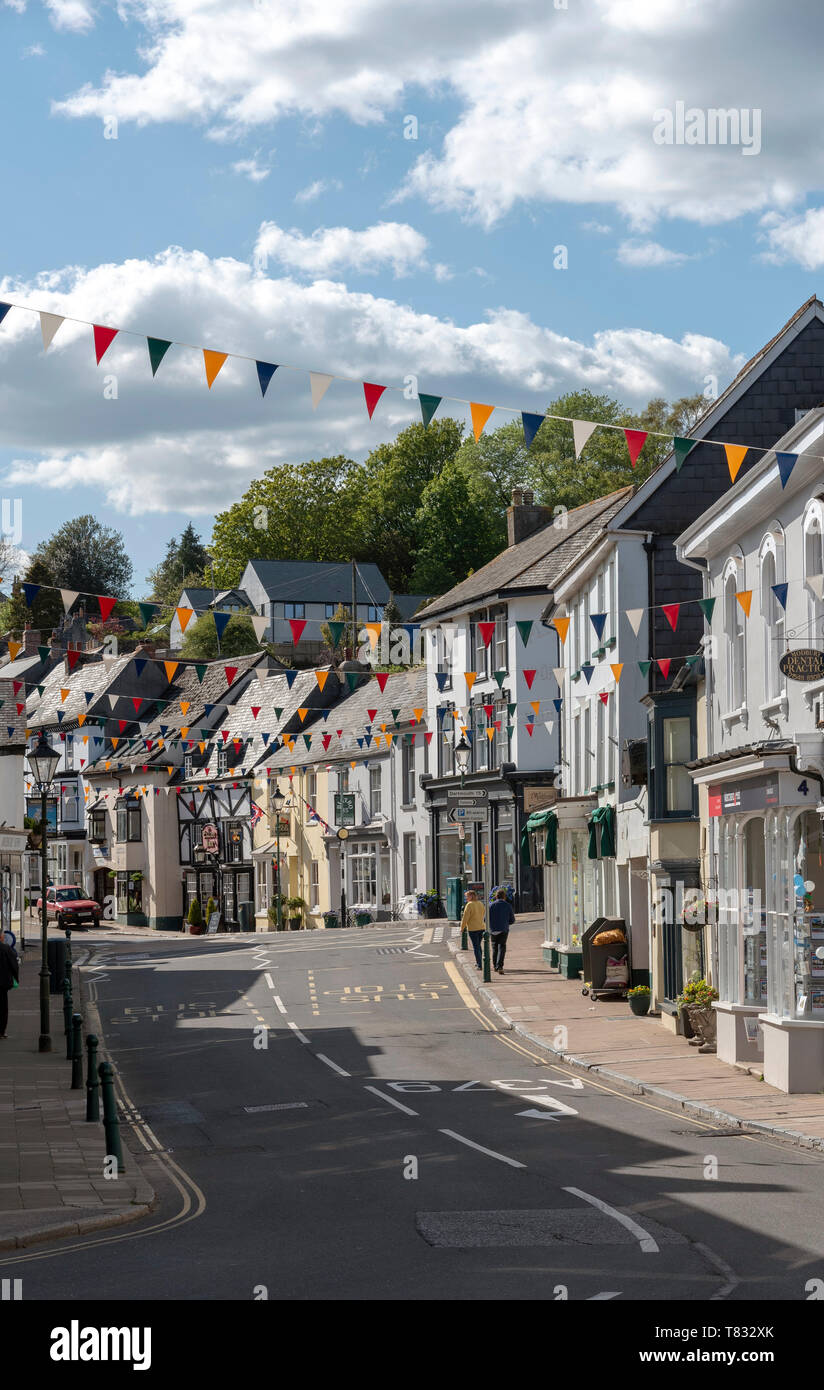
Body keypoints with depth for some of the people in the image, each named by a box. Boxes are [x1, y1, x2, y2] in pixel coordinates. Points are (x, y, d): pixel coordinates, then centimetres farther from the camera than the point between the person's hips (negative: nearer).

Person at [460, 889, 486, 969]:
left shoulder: (469, 905, -15)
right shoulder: (481, 904, 6)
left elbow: (465, 918, -14)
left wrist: (462, 928, -3)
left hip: (473, 928, -6)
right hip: (481, 927, 6)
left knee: (476, 947, -1)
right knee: (479, 945, 22)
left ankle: (480, 965, -4)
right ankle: (478, 962, 32)